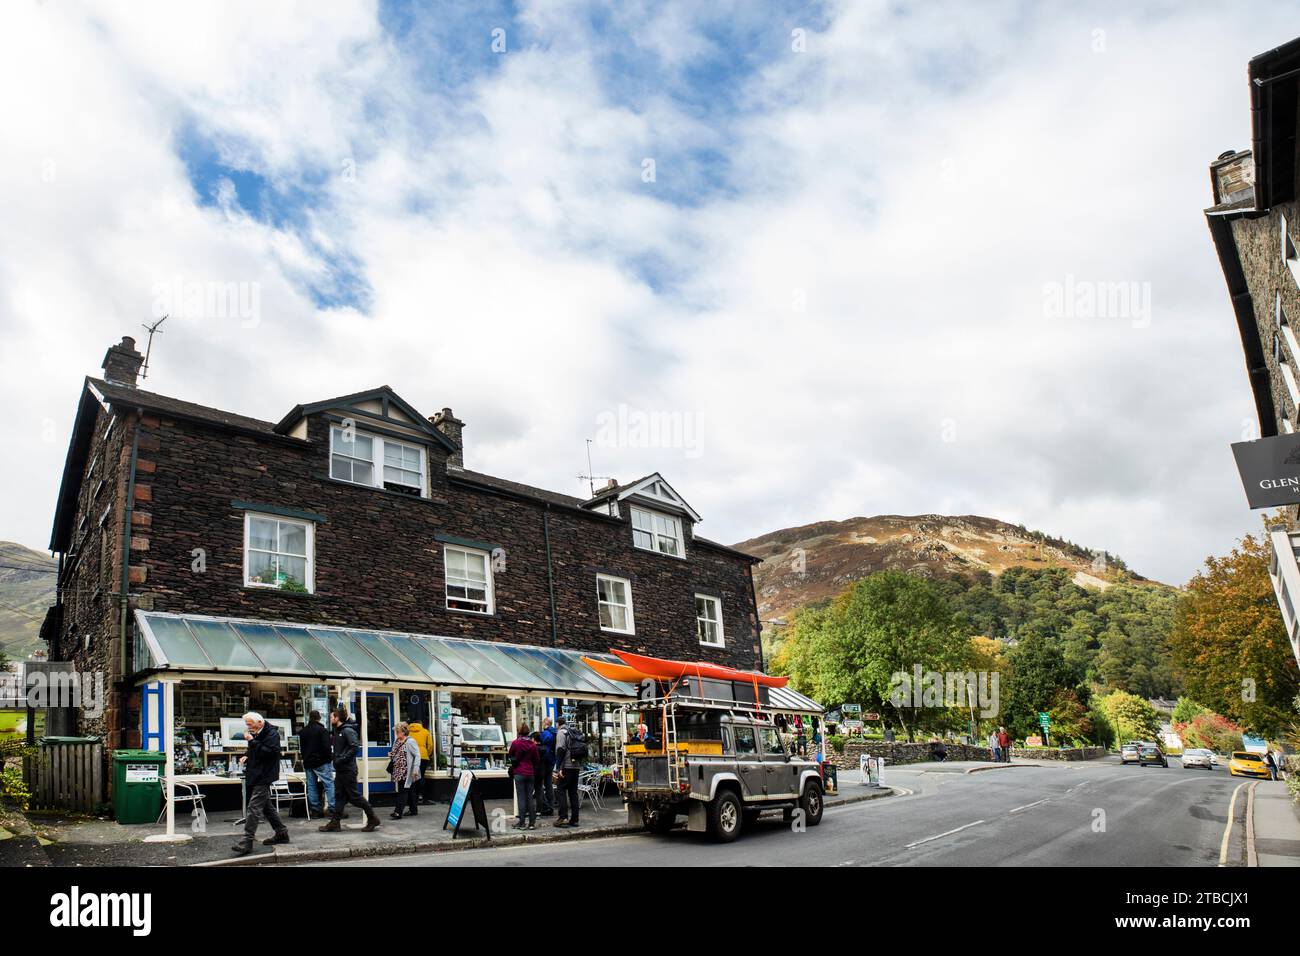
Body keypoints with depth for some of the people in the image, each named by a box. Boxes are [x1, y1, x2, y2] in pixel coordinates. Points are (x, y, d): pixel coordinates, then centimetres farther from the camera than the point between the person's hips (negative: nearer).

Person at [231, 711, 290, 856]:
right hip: (256, 776, 10)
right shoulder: (256, 734, 14)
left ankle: (247, 841, -12)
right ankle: (281, 833, 24)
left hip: (263, 777, -10)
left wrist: (252, 741, -25)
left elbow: (269, 752, -25)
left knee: (254, 807, -12)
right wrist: (247, 757, 8)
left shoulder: (272, 734, -14)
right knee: (266, 806, 15)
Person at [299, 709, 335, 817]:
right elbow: (326, 747, -16)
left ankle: (315, 810, 10)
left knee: (311, 786, 9)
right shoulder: (322, 730, -10)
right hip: (321, 762, -6)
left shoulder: (302, 732, 10)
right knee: (329, 784, -5)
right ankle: (334, 809, -11)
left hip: (308, 763, 6)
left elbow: (301, 748, 15)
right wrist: (330, 757, -2)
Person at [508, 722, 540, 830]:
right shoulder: (532, 744, 0)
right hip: (530, 773, 3)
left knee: (521, 798, 0)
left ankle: (521, 823, 0)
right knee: (530, 798, 8)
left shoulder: (515, 743, -9)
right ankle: (532, 823, 10)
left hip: (519, 773, -3)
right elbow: (537, 759, 8)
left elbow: (509, 755, 5)